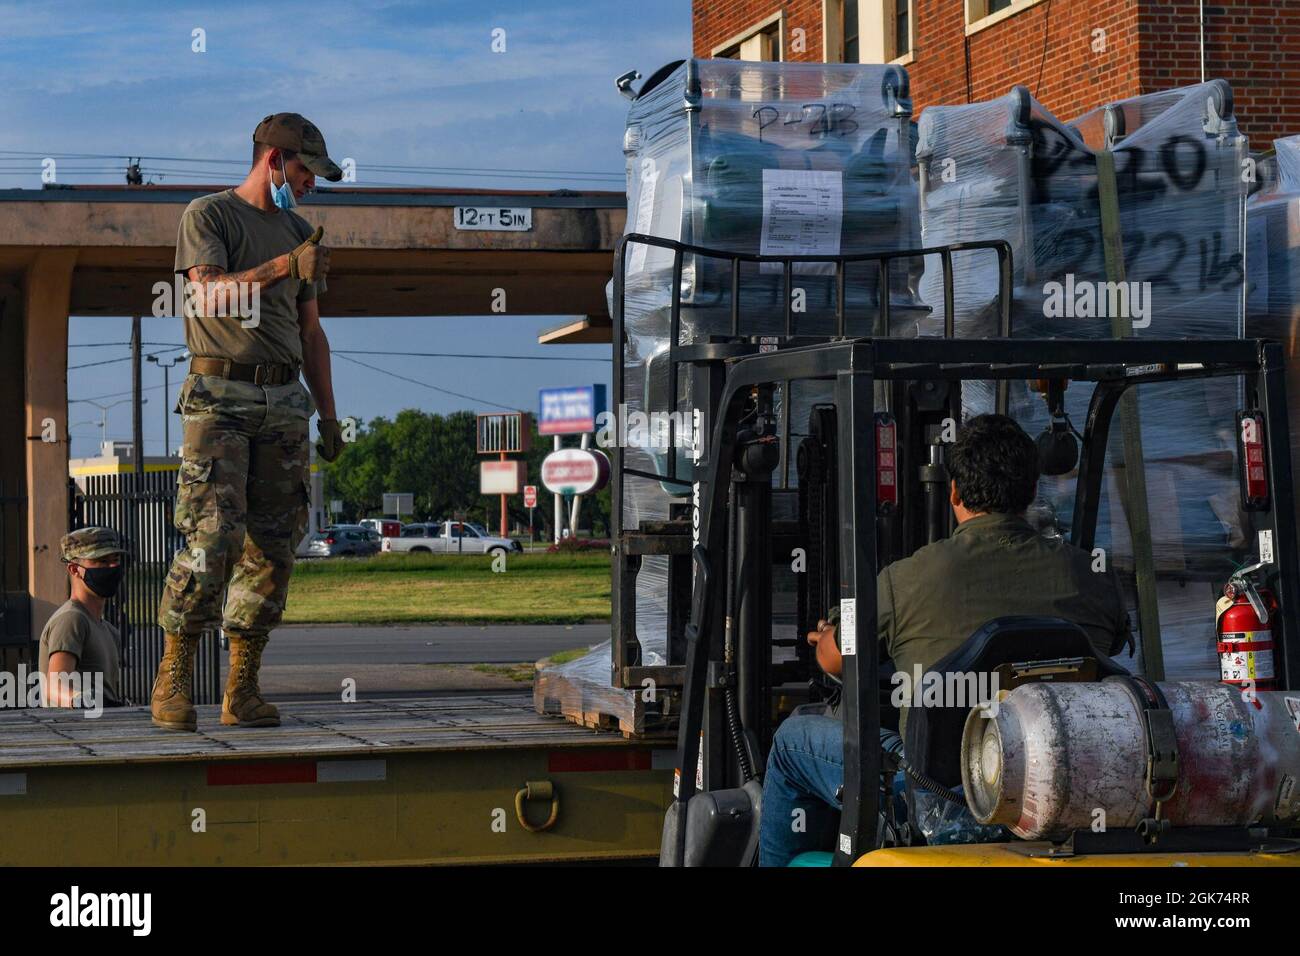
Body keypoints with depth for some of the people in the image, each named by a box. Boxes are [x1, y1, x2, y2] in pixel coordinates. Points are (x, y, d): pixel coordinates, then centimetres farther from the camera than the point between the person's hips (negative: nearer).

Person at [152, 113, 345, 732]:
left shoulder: (298, 232, 21)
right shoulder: (208, 215, 4)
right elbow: (209, 295, -12)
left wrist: (328, 416, 16)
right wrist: (282, 268, -19)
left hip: (283, 402, 6)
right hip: (220, 396, -6)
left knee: (273, 549, -2)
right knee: (212, 539, -15)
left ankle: (242, 691, 1)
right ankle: (173, 679, -6)